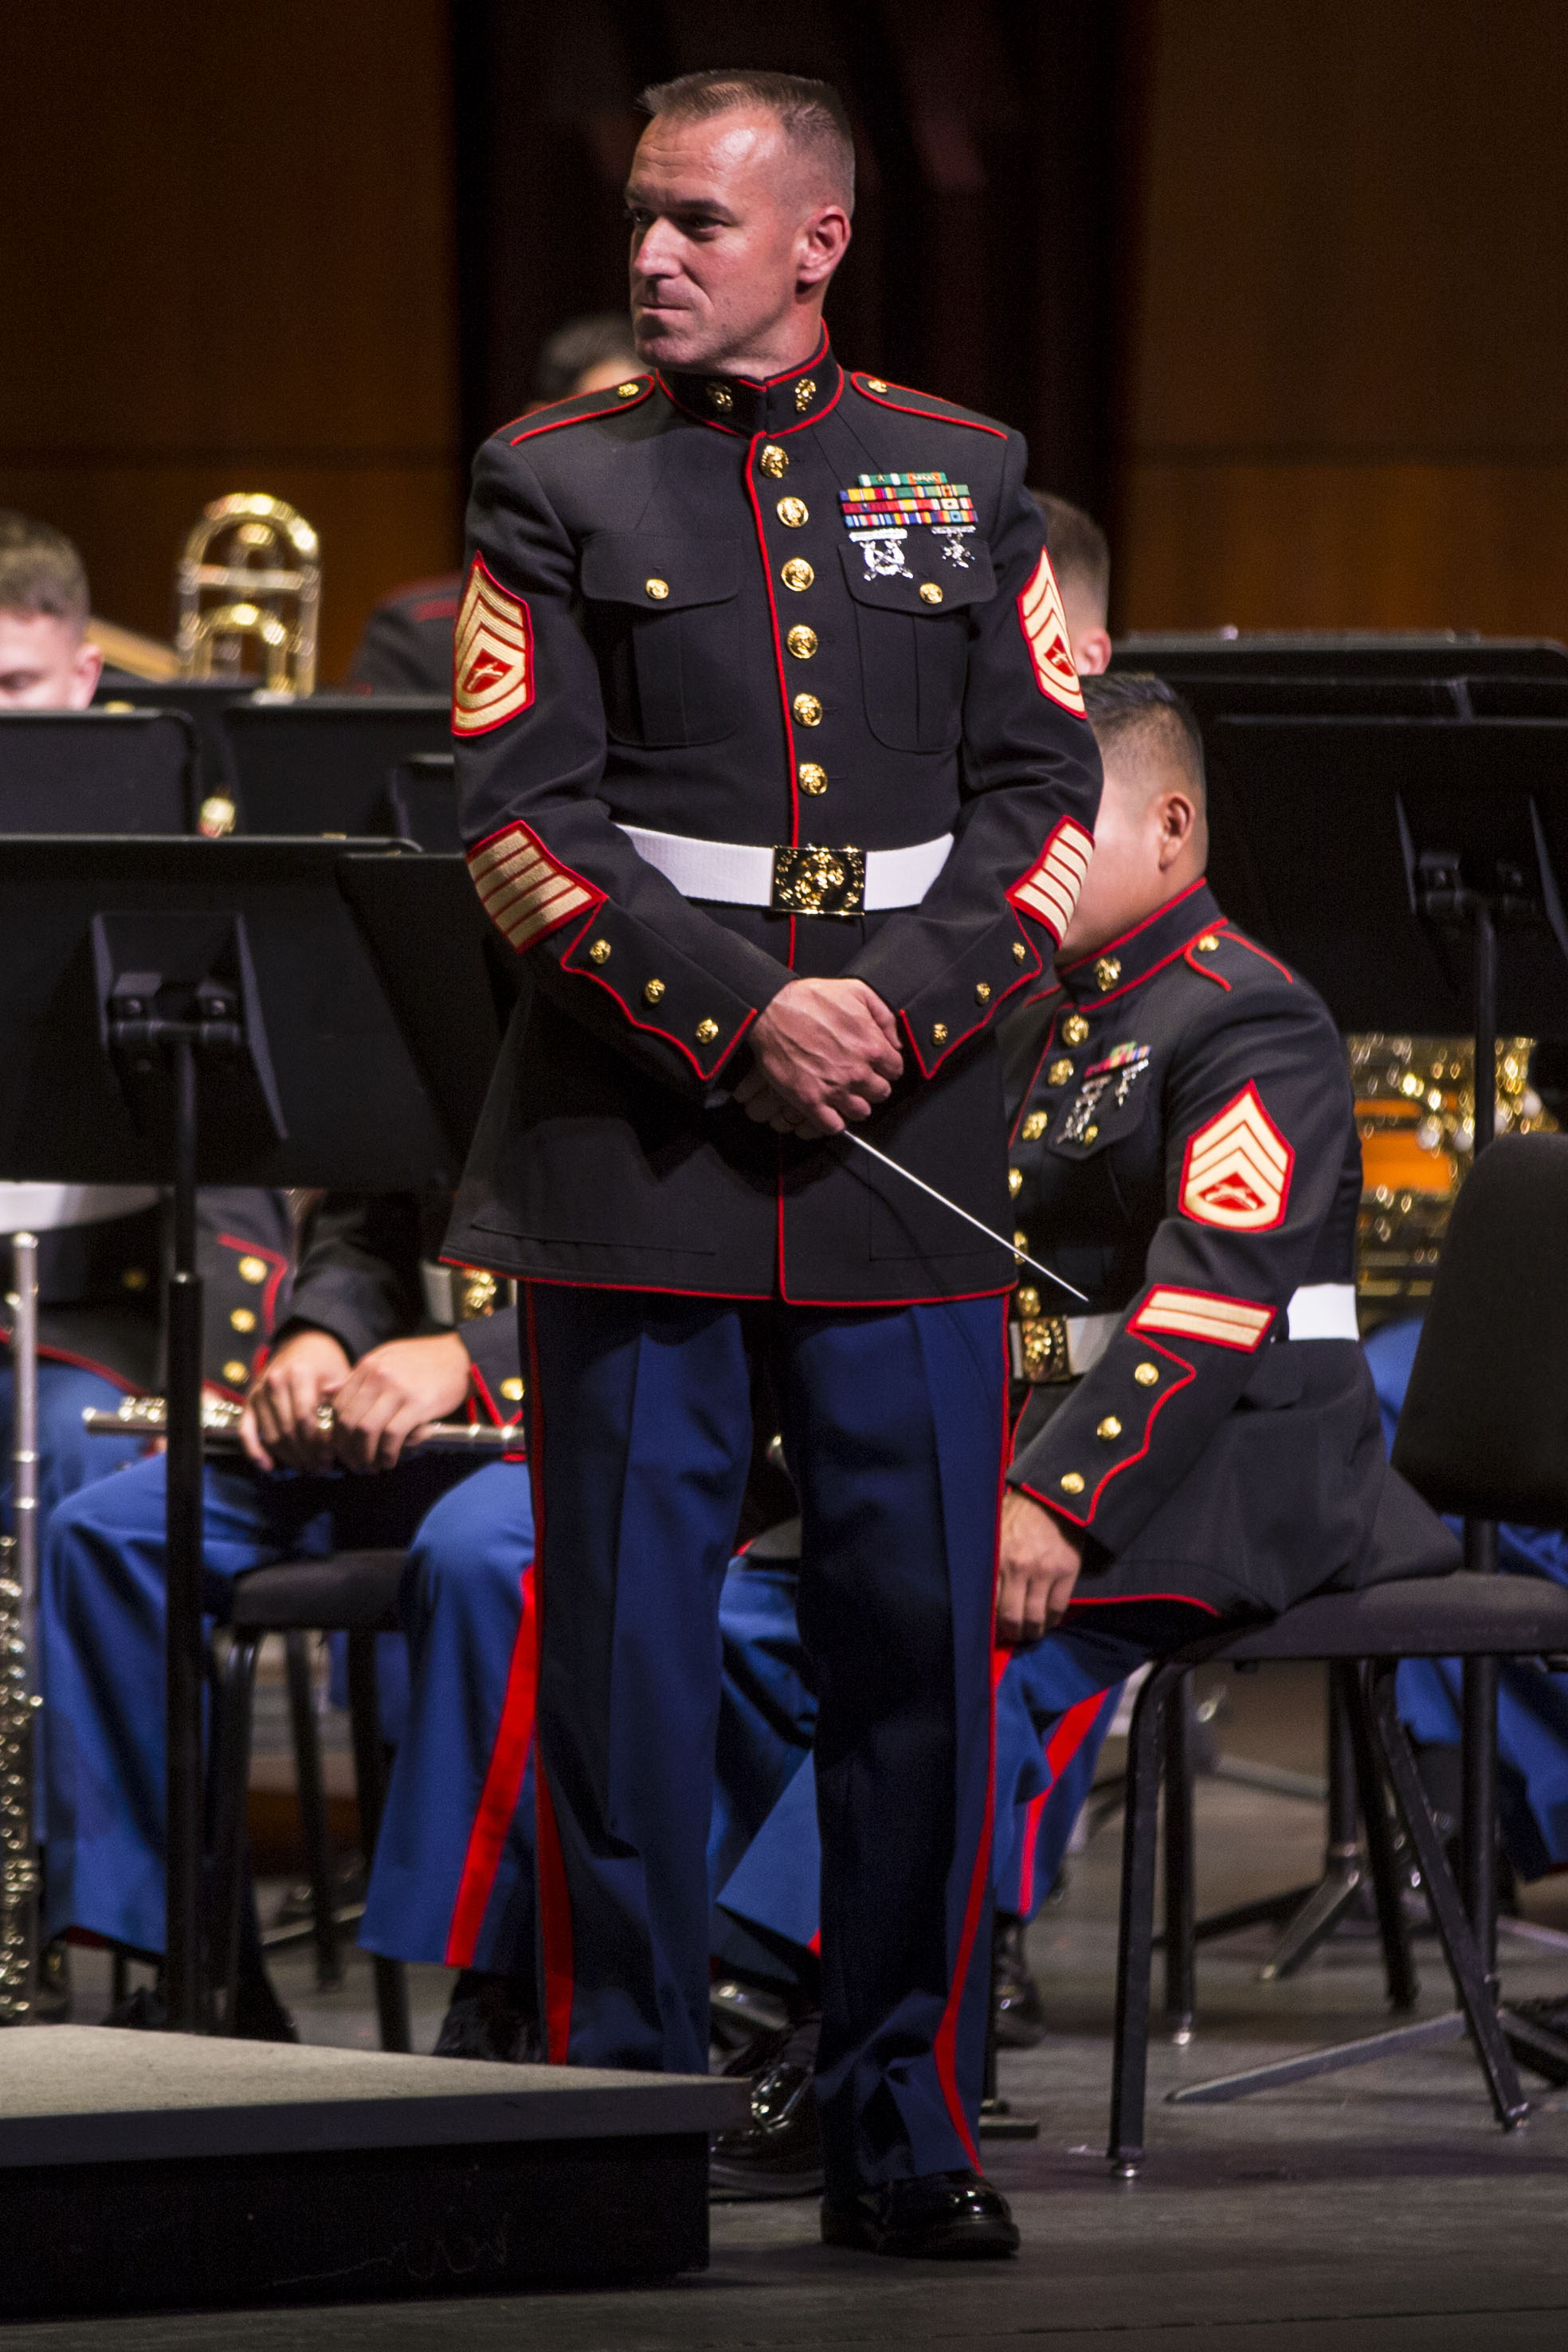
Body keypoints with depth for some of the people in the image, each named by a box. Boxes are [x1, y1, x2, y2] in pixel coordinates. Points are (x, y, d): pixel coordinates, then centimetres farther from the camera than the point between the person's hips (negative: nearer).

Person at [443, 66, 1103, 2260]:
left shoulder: (964, 480, 10)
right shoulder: (555, 486, 3)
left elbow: (1048, 792, 5)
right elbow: (525, 819, -4)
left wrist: (899, 1004, -10)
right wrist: (742, 1019, -14)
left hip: (909, 1165, 2)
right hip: (639, 1154, -2)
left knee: (920, 1637, 2)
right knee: (627, 1648, 0)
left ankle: (907, 2134, 11)